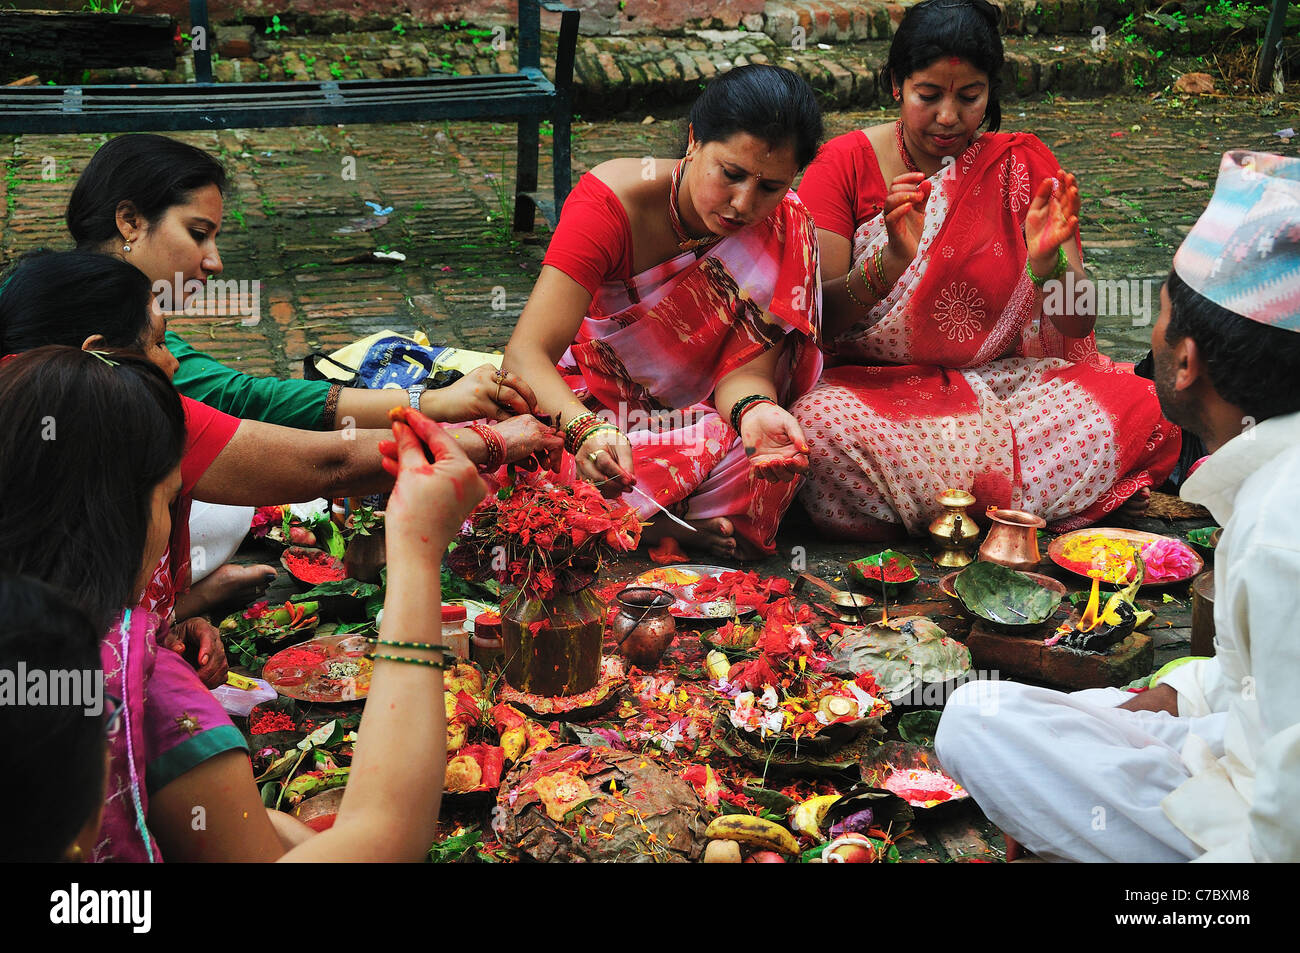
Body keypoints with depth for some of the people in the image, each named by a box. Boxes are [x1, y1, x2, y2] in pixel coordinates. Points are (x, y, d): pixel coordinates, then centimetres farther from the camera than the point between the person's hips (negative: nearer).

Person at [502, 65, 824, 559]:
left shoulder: (784, 228, -12)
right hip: (586, 402, -1)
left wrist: (755, 409, -42)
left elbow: (743, 369, -16)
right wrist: (587, 430, -49)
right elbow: (526, 352, -29)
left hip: (695, 417, 1)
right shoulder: (611, 203, -21)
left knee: (762, 455, -34)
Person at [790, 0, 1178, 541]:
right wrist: (893, 259, -26)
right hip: (877, 387, -2)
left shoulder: (1024, 165, 4)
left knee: (1139, 408, -24)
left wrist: (1045, 261, -22)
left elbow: (1078, 325, 0)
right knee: (823, 426, -37)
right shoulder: (845, 164, -1)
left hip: (1006, 380, 2)